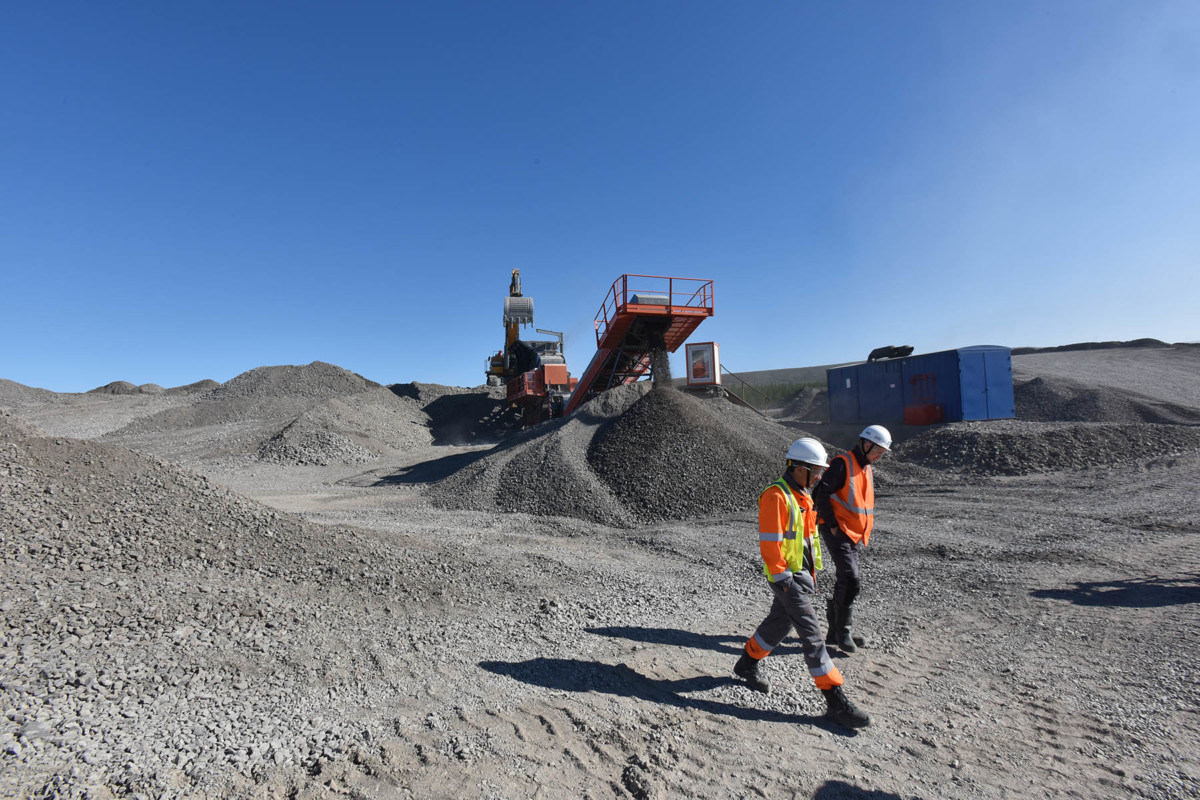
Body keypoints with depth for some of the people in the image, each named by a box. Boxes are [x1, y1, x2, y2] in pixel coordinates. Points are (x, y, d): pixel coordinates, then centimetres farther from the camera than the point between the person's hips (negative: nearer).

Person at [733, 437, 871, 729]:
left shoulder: (802, 495, 11)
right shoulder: (776, 496, -20)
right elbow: (769, 543, -22)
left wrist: (813, 571, 19)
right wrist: (783, 579, -19)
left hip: (803, 573, 10)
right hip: (788, 577, -10)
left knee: (778, 622, 21)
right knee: (812, 634, -5)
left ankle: (748, 663, 40)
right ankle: (836, 701, 3)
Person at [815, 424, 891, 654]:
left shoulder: (867, 469, 15)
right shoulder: (842, 464, -14)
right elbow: (822, 495, -20)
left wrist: (866, 530, 16)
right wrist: (833, 526, -17)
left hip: (855, 535, 9)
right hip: (838, 532, -9)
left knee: (844, 583, 13)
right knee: (851, 581, -14)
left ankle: (836, 632, 22)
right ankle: (843, 631, 0)